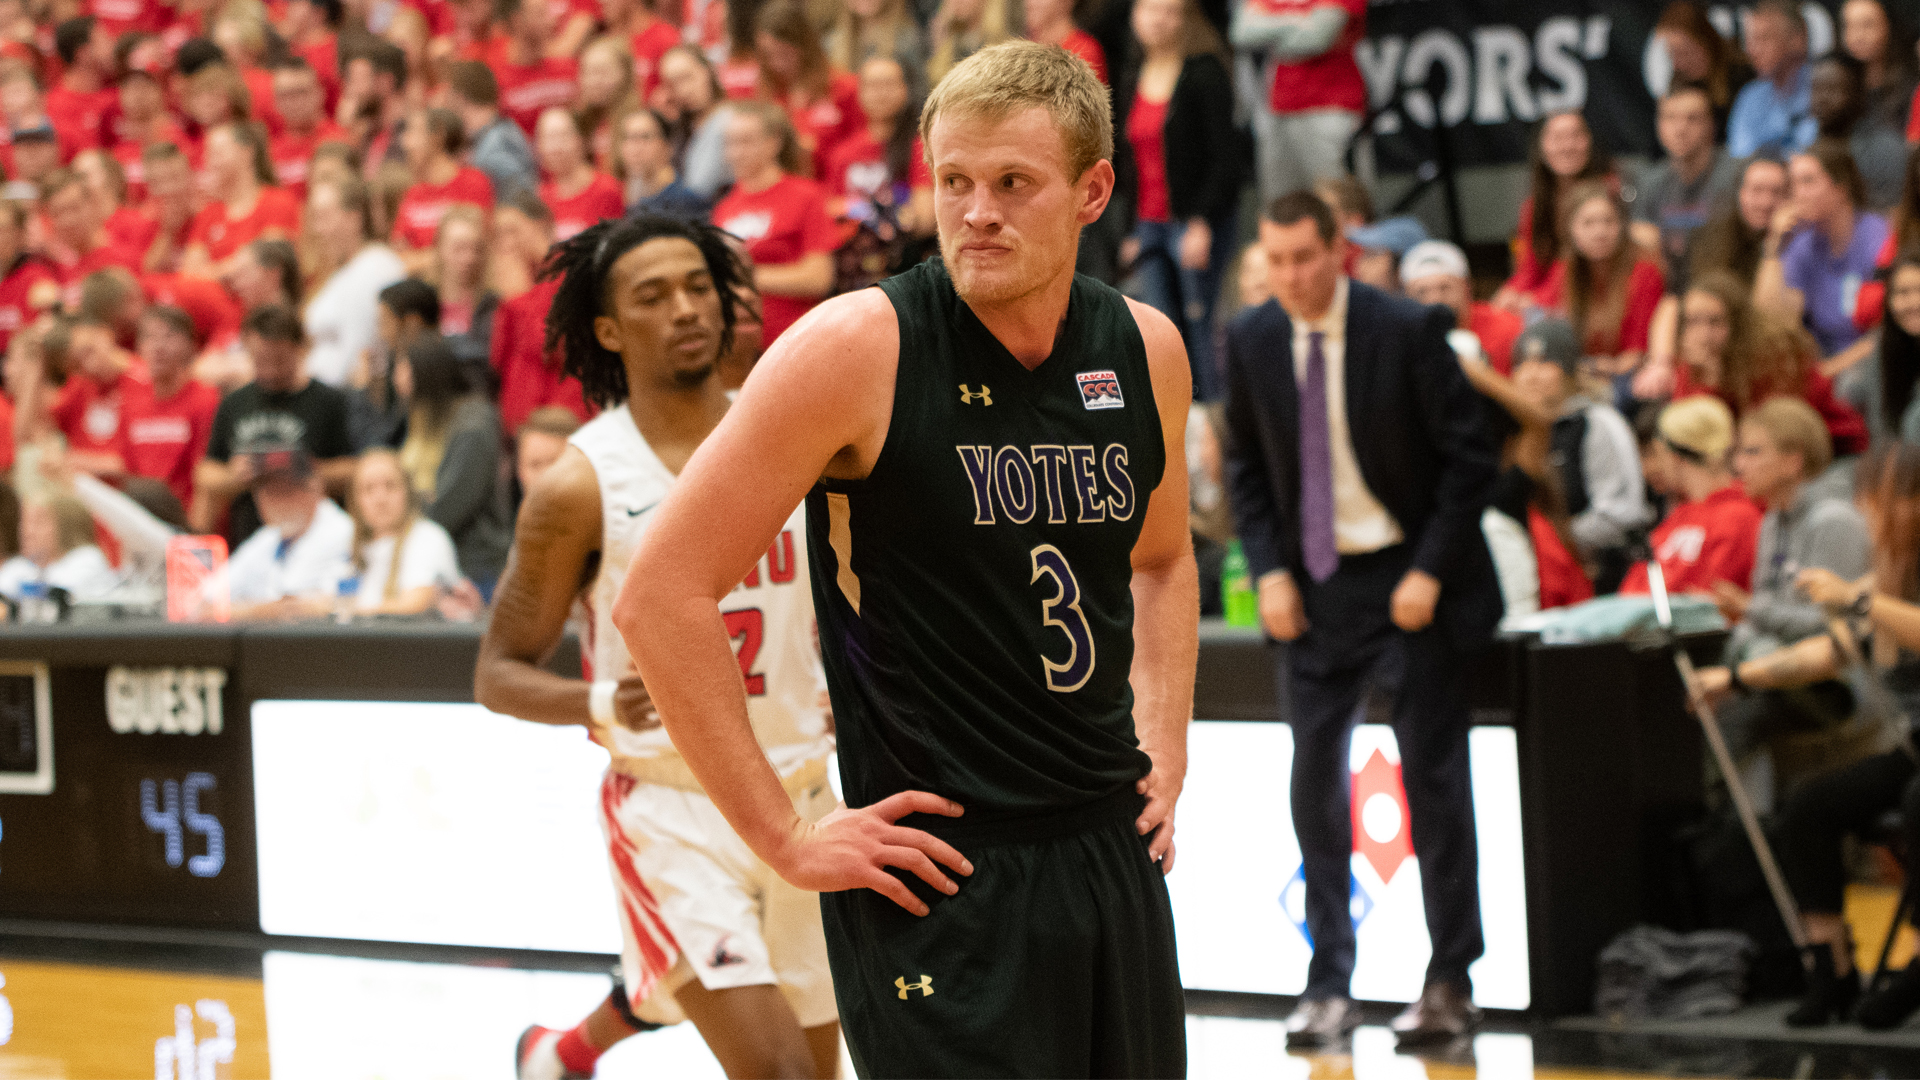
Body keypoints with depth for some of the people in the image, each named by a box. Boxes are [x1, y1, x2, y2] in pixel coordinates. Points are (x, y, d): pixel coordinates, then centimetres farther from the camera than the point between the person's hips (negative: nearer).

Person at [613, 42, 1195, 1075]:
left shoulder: (1145, 350, 4)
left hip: (1113, 853, 6)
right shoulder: (859, 348, -13)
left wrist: (1164, 750, 12)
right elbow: (661, 594, -13)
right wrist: (786, 837, -12)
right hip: (939, 873, -6)